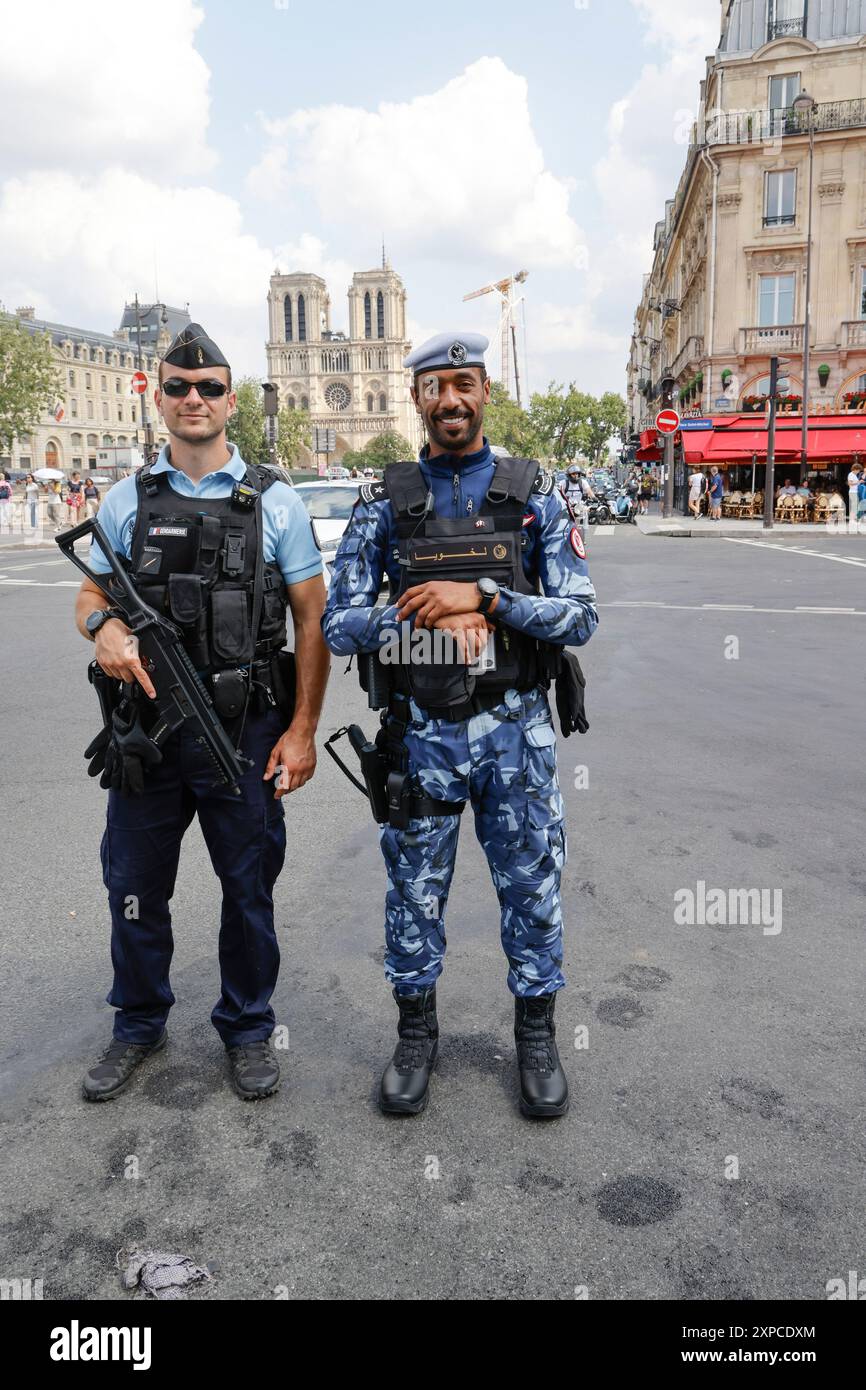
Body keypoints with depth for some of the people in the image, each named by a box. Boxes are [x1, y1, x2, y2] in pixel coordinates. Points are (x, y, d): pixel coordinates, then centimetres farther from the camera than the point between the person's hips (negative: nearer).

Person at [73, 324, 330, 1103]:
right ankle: (139, 1025, 35)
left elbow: (312, 617, -1)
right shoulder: (127, 501, 7)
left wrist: (303, 729, -9)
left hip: (246, 732, -2)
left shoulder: (274, 502, 0)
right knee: (135, 889, 13)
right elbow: (90, 598, 11)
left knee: (249, 891, 10)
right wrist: (104, 625, -15)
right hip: (146, 729, 2)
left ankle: (248, 1029, 31)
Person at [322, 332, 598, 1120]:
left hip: (516, 731, 0)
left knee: (533, 888, 11)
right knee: (415, 893, 12)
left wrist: (482, 596, -21)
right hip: (421, 734, 0)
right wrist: (424, 617, -20)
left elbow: (580, 616, -7)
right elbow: (339, 625, -4)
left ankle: (537, 1035, 32)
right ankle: (417, 1033, 33)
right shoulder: (384, 504, 0)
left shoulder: (534, 495, 0)